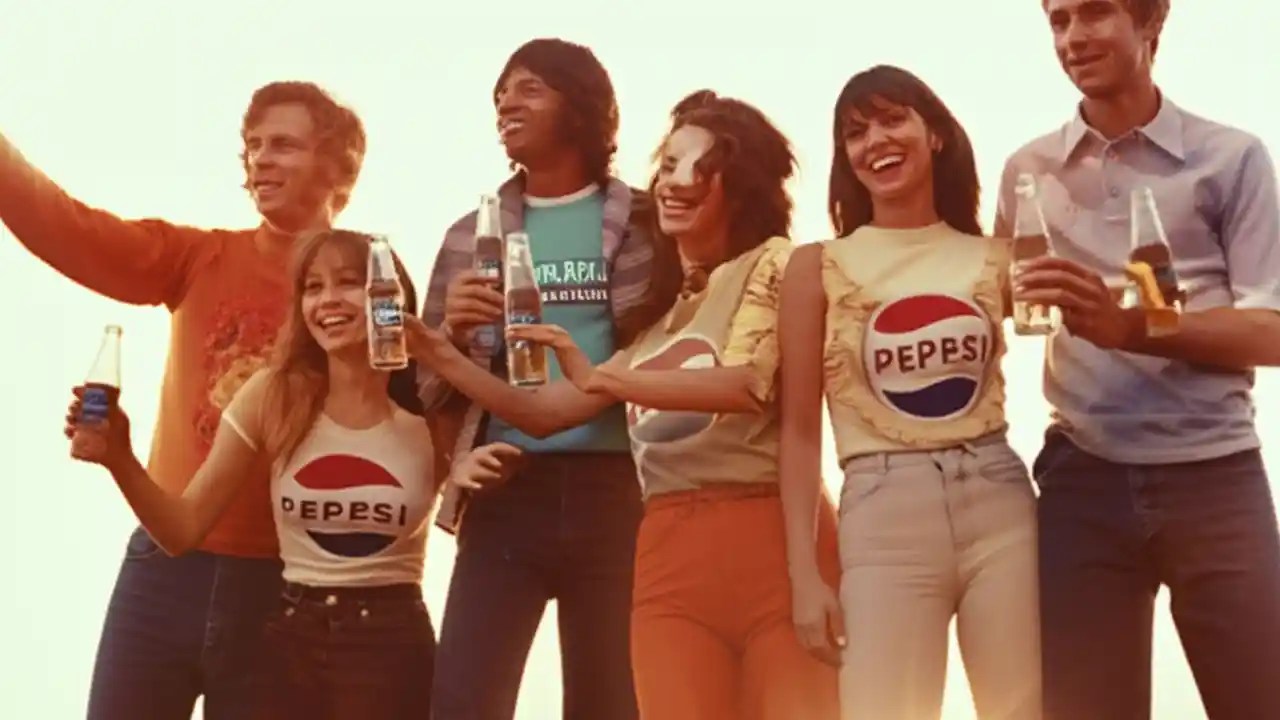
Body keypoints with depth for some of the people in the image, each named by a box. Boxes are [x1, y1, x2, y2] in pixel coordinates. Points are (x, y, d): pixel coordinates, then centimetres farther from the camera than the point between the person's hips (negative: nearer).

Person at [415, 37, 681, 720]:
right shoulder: (472, 235, 13)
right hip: (506, 493, 2)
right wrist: (452, 331, -8)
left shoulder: (643, 223, 5)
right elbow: (429, 387, 12)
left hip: (612, 489, -2)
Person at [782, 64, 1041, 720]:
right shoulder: (817, 266, 5)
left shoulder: (996, 258, 9)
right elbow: (800, 429, 2)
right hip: (883, 516, -2)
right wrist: (803, 573, -3)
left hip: (1001, 503, 2)